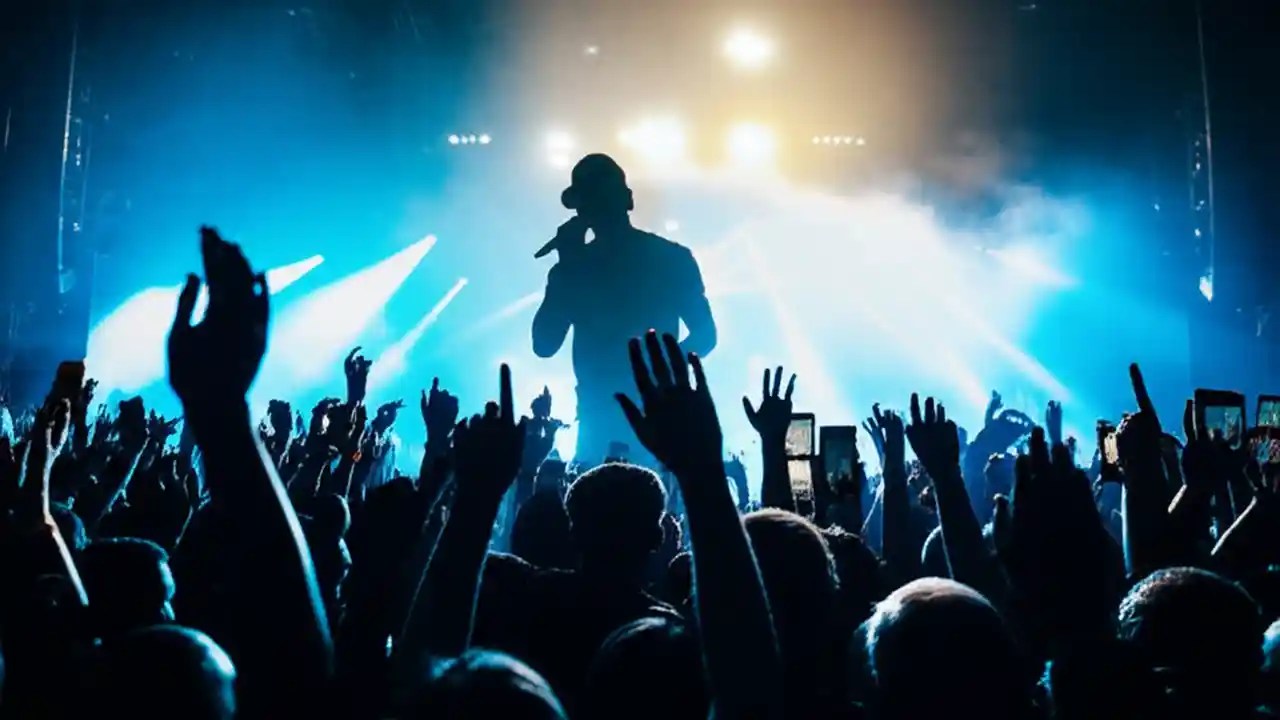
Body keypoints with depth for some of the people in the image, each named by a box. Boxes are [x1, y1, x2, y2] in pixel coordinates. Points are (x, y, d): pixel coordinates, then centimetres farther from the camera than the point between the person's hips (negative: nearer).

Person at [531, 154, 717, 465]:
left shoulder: (669, 258, 2)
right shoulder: (574, 266, 8)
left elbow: (705, 333, 2)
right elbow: (544, 344, -1)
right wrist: (566, 265, -7)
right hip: (598, 419, 2)